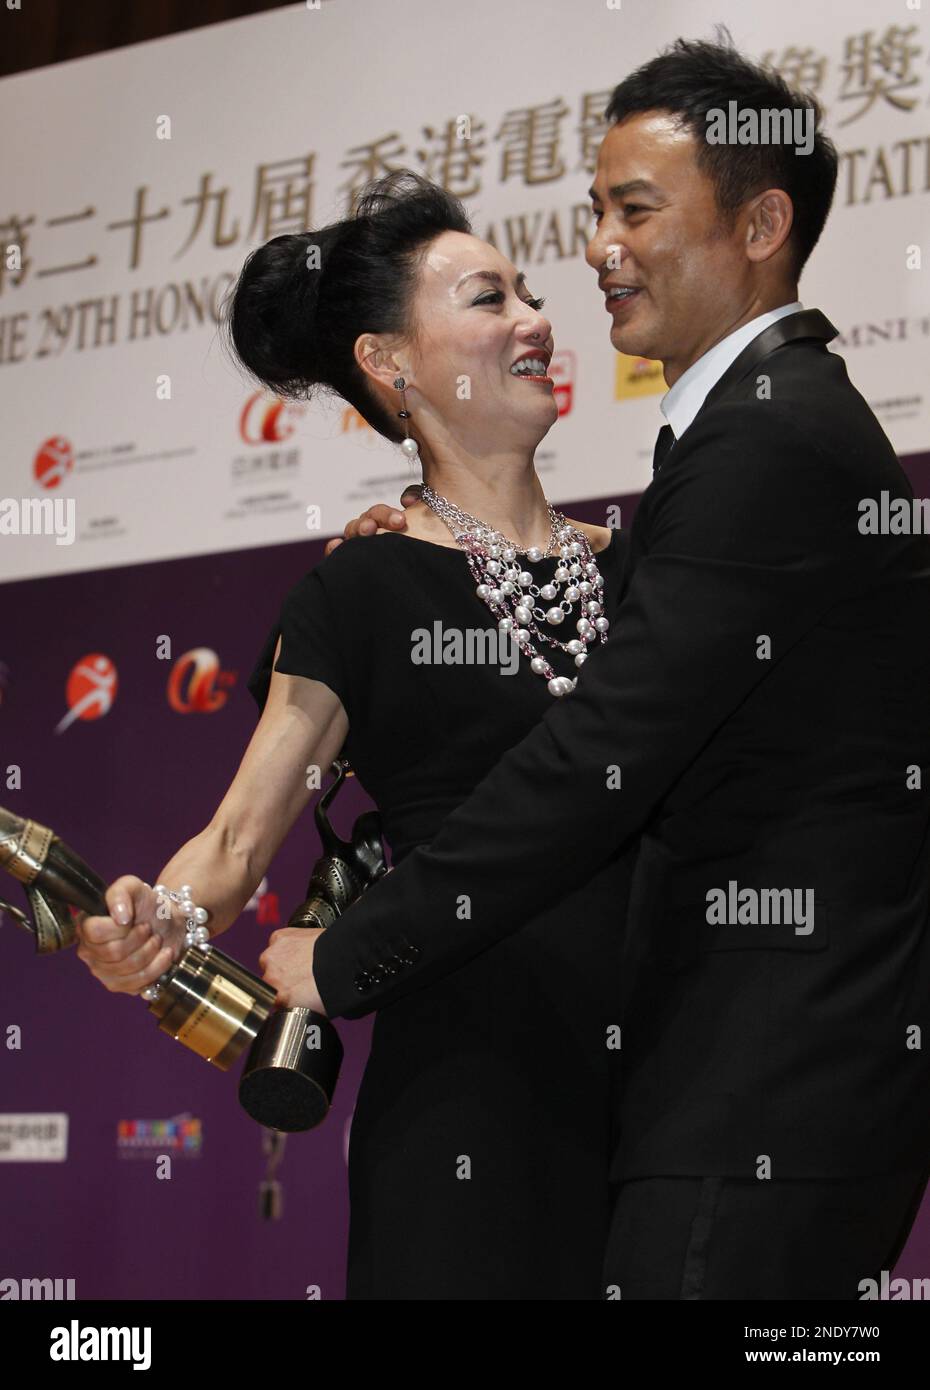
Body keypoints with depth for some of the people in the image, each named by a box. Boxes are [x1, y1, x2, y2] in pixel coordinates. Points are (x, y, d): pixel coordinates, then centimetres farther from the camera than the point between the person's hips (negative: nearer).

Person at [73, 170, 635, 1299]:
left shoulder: (638, 566, 12)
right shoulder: (366, 593, 0)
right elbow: (241, 836, -4)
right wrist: (153, 929, -24)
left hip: (656, 1082, 4)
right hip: (466, 1098, -4)